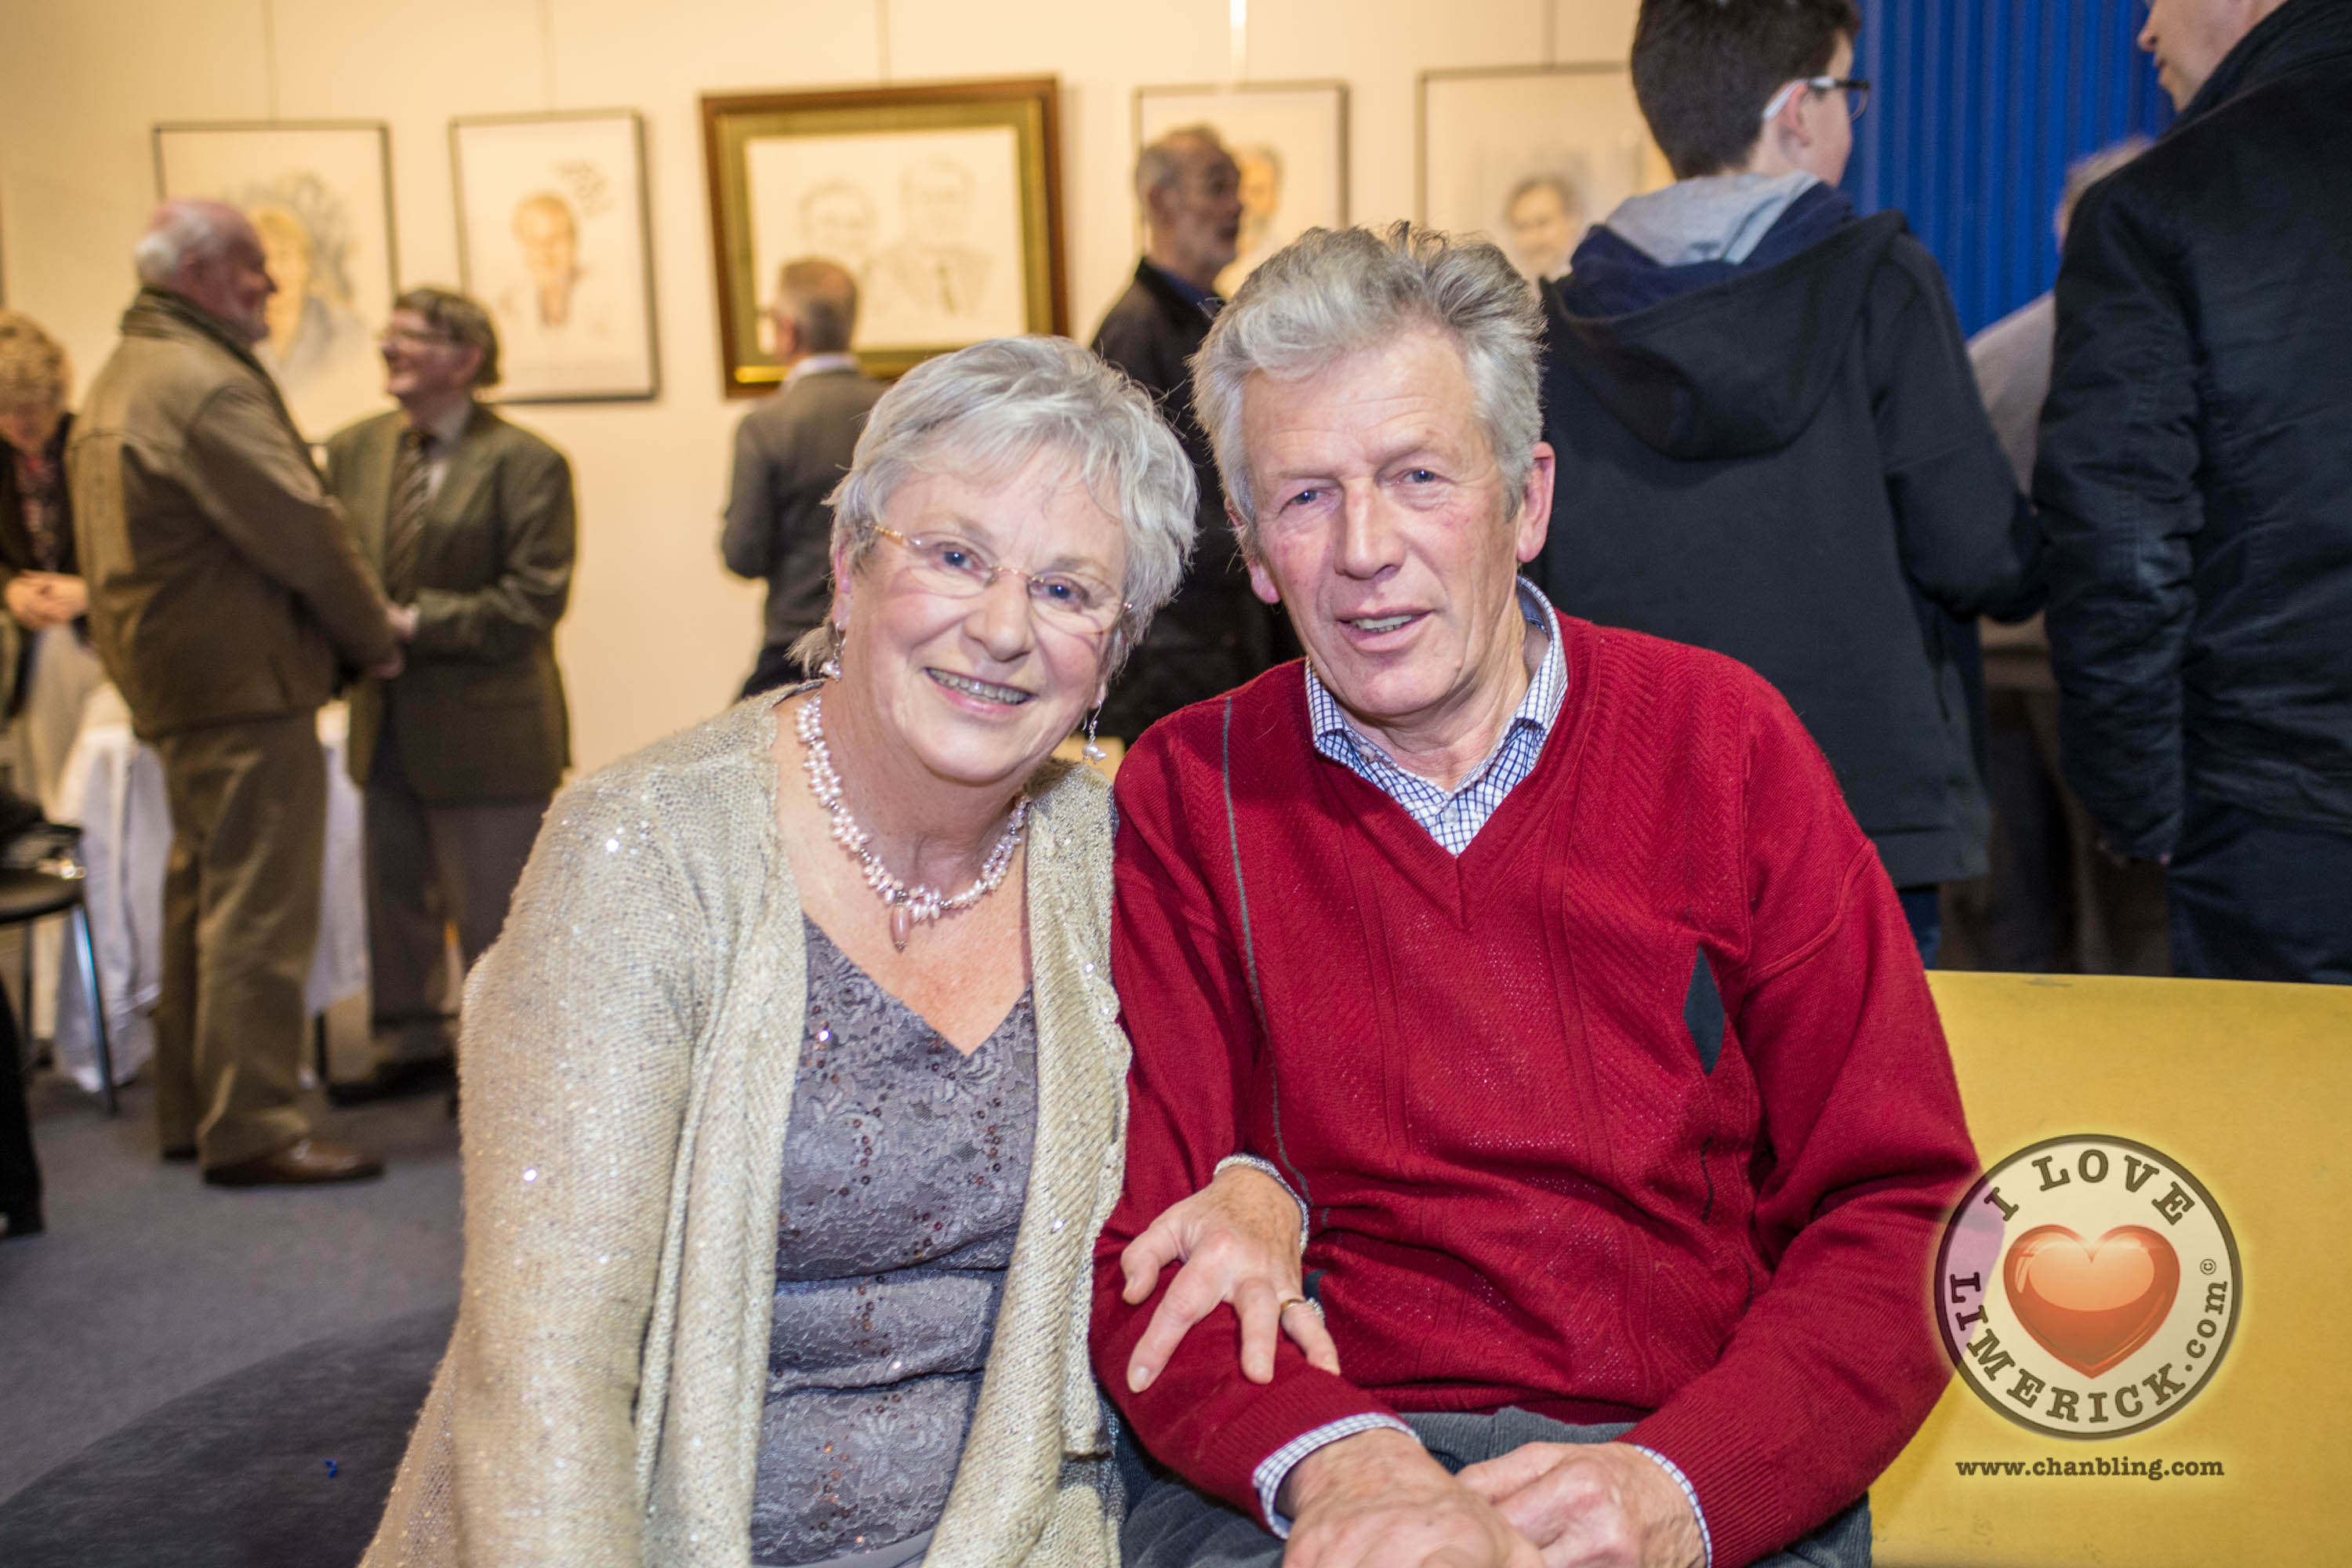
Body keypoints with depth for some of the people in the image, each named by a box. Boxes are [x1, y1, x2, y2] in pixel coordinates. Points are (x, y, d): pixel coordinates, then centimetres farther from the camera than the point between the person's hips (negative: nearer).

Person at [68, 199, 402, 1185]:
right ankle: (250, 1130, 0)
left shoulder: (118, 380, 17)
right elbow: (304, 534, -18)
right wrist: (378, 641, -5)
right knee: (258, 907, -5)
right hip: (244, 684, -11)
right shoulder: (204, 383, -17)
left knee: (203, 894, 17)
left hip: (171, 684, 11)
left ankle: (189, 1111, 26)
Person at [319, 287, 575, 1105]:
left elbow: (531, 601, -16)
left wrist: (417, 623, -20)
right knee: (396, 890, 17)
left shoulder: (525, 463, -10)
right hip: (388, 720, 6)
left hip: (483, 725, -6)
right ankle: (413, 1046, 34)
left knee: (491, 907, 3)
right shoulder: (354, 450, 7)